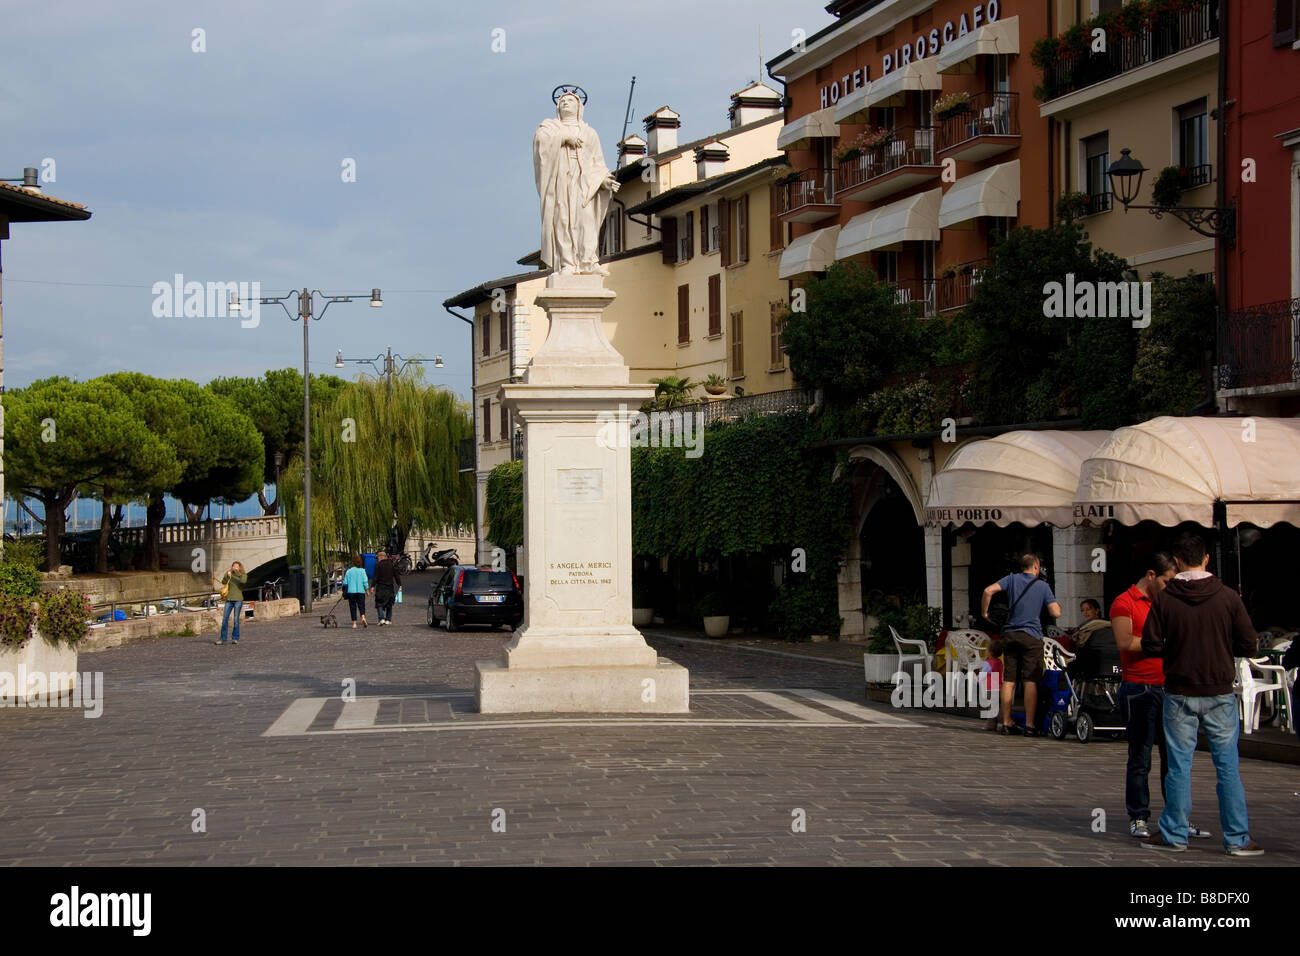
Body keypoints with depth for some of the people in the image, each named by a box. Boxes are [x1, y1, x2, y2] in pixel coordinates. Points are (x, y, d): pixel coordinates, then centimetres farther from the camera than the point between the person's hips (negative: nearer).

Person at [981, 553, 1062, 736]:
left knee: (1008, 680, 6)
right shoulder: (1043, 586, 2)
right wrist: (1057, 605, 17)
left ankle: (1006, 723, 7)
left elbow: (989, 590, -8)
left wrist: (984, 612, 5)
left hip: (1010, 635, 3)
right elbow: (1056, 613, -5)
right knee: (1031, 682, -3)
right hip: (1031, 635, -3)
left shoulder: (1012, 579, 7)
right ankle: (1030, 725, -7)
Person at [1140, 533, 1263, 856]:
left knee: (1179, 766, 7)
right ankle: (1237, 839, 7)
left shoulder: (1164, 599, -6)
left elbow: (1150, 645, -6)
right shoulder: (1227, 597, -6)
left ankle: (1174, 835, 14)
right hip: (1220, 695, 0)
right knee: (1227, 767, 5)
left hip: (1180, 695, 0)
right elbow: (1249, 646, -3)